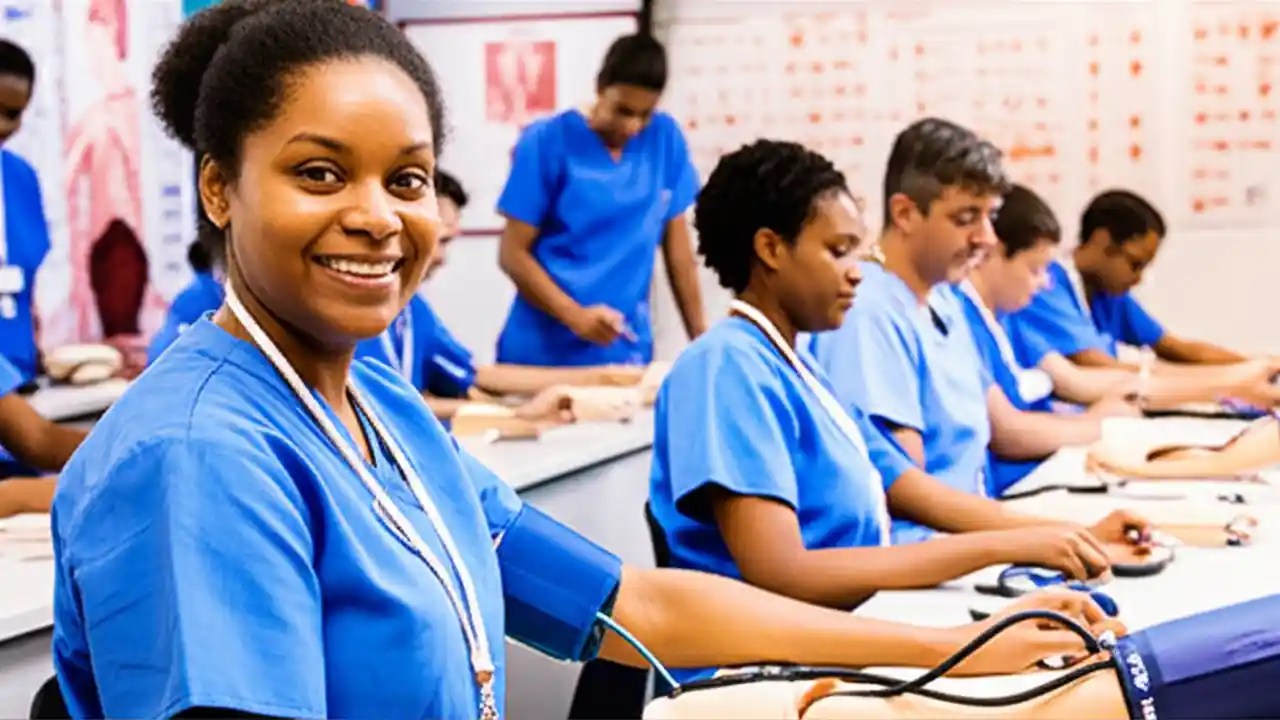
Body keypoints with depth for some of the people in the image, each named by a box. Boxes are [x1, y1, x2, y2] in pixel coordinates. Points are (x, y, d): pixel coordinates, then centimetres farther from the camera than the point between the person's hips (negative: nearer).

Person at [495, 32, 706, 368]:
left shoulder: (665, 139, 2)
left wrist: (700, 337, 7)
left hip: (626, 352, 2)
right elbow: (513, 254, -7)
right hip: (542, 351, -2)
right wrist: (575, 316, -19)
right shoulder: (546, 142, -7)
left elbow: (677, 245, 8)